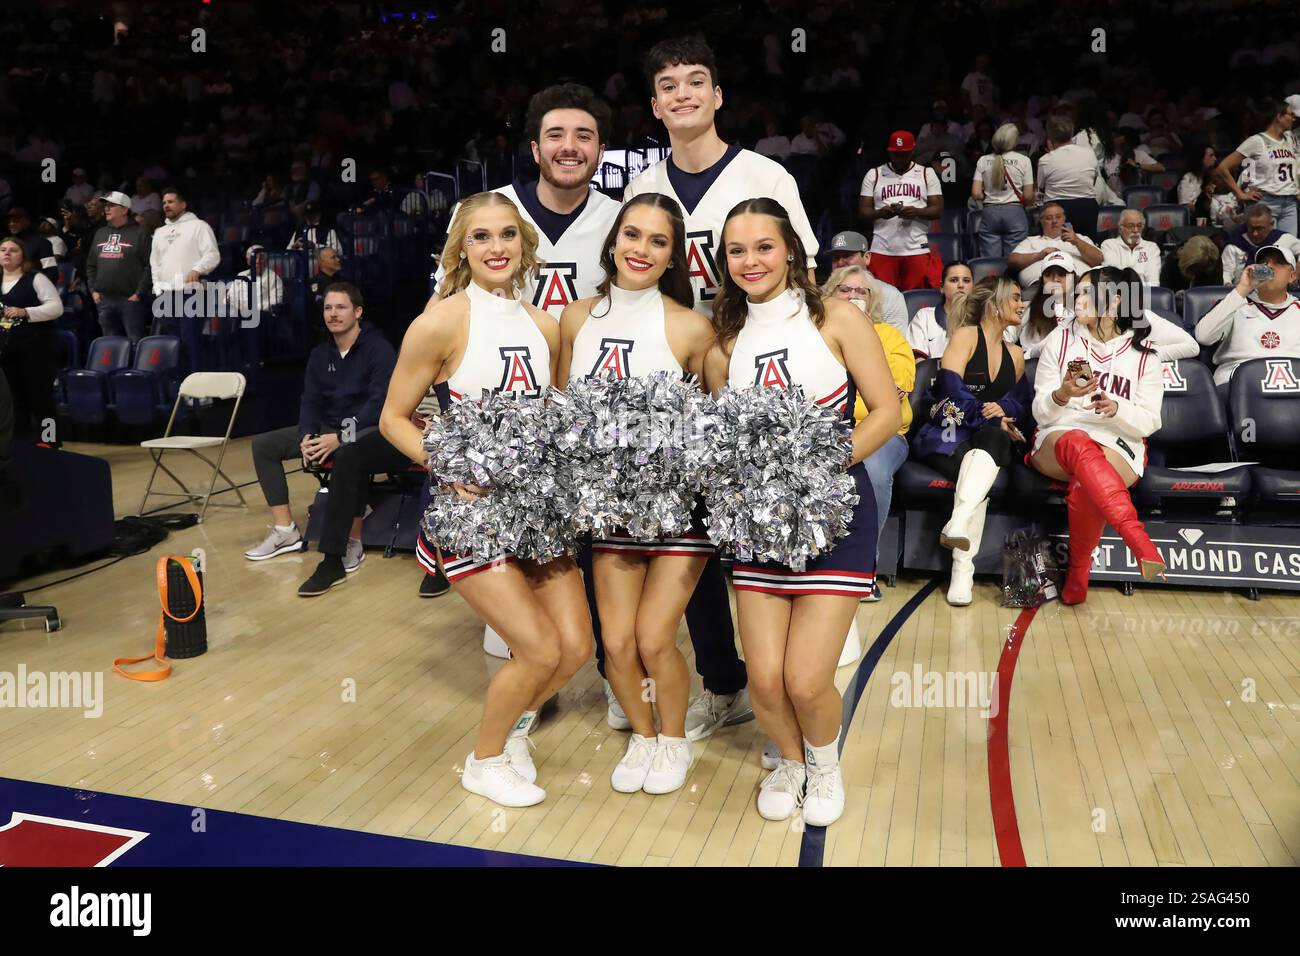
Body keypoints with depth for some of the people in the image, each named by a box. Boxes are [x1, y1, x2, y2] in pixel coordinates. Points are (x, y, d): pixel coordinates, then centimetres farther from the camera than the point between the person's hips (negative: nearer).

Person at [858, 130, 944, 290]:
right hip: (882, 250, 0)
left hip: (917, 250, 0)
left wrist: (916, 212, -16)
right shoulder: (873, 175, 10)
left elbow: (938, 209, 5)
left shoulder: (927, 174, 10)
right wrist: (880, 213, -16)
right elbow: (863, 211, 5)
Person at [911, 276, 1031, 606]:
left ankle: (958, 525, -53)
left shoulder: (1015, 354, 24)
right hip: (945, 436, -4)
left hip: (989, 438, 4)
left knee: (995, 438, -36)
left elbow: (1021, 402, 15)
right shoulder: (966, 335, 4)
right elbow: (951, 388, -10)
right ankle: (963, 568, -38)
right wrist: (992, 417, -18)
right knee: (979, 481, -36)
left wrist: (1004, 412, -8)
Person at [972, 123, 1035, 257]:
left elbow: (976, 194, 0)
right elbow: (1028, 197, -1)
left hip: (990, 213, 2)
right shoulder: (1023, 160, 0)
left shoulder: (983, 160, 4)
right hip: (1014, 212, -2)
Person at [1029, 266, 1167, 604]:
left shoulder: (1143, 354, 9)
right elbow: (1042, 413, 5)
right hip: (1058, 440, 0)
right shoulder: (1060, 339, 10)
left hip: (1119, 445, 0)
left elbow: (1149, 422, 2)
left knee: (1086, 487, -37)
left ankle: (1077, 574, -18)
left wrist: (1116, 408, -19)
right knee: (1081, 446, -39)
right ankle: (1140, 543, -53)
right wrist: (1062, 395, -19)